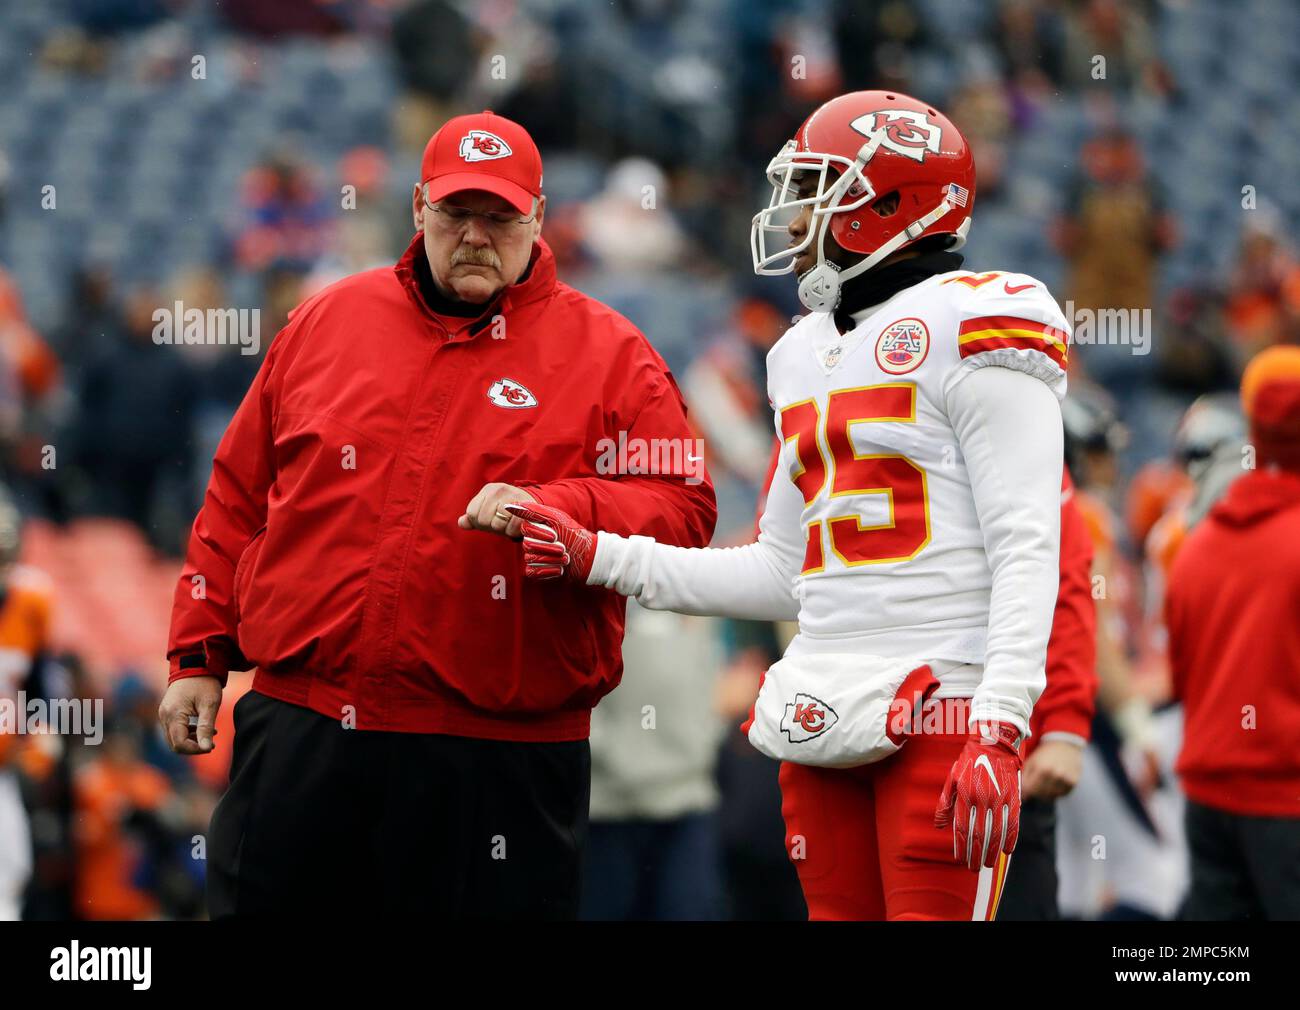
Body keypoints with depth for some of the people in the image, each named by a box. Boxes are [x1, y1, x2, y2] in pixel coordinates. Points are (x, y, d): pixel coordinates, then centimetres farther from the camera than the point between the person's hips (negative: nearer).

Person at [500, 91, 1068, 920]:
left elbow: (1027, 554, -13)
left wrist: (999, 733, -21)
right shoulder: (809, 357, 19)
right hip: (827, 721, 8)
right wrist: (599, 559, 19)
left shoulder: (971, 330, -6)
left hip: (943, 710, -8)